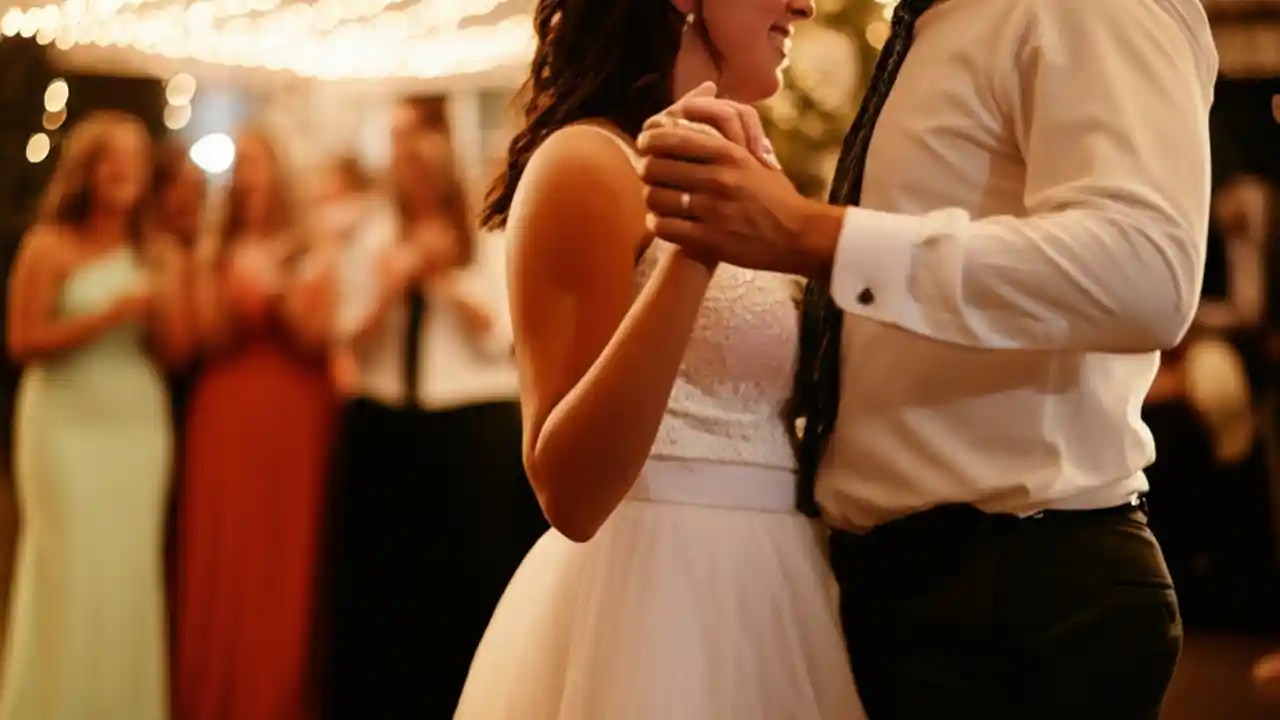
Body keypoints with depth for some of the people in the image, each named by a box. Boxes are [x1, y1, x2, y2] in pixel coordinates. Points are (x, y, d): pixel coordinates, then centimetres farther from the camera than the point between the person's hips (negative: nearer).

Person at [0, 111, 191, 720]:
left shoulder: (157, 255, 10)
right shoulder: (50, 246, -3)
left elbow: (176, 353, 9)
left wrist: (163, 303, -10)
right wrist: (108, 314, -15)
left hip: (140, 425, 4)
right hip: (67, 424, -4)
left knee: (131, 570, 3)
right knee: (69, 568, -5)